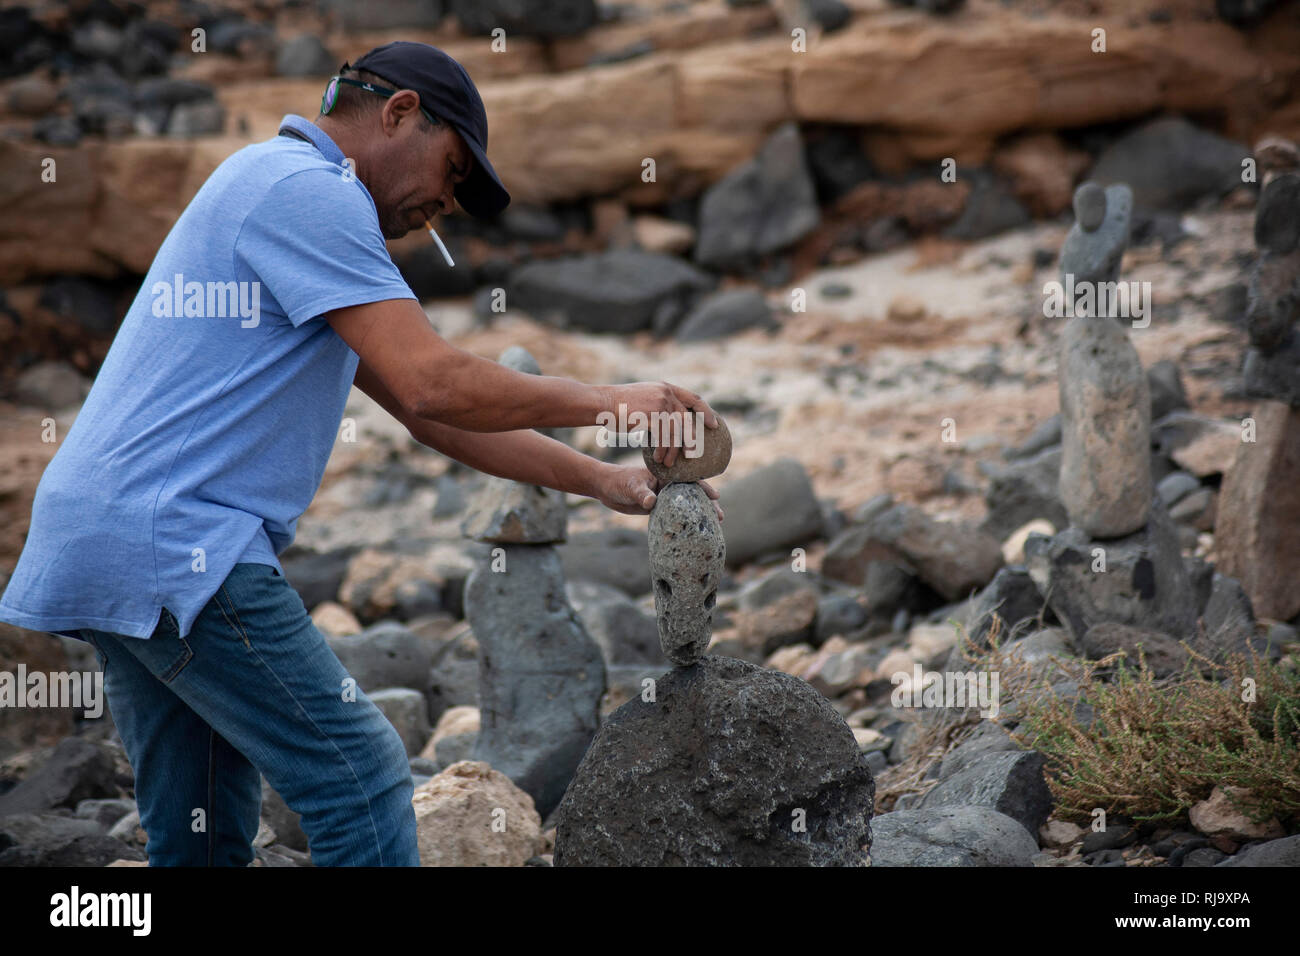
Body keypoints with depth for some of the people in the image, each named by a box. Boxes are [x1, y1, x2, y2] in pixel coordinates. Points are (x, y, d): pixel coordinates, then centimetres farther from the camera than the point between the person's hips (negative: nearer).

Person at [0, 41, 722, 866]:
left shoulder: (278, 191, 25)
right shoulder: (305, 186, -8)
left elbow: (434, 419, 25)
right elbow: (434, 386, -16)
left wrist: (603, 481, 21)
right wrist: (605, 402, -3)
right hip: (174, 542, -10)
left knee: (200, 837, 11)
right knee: (361, 779, -8)